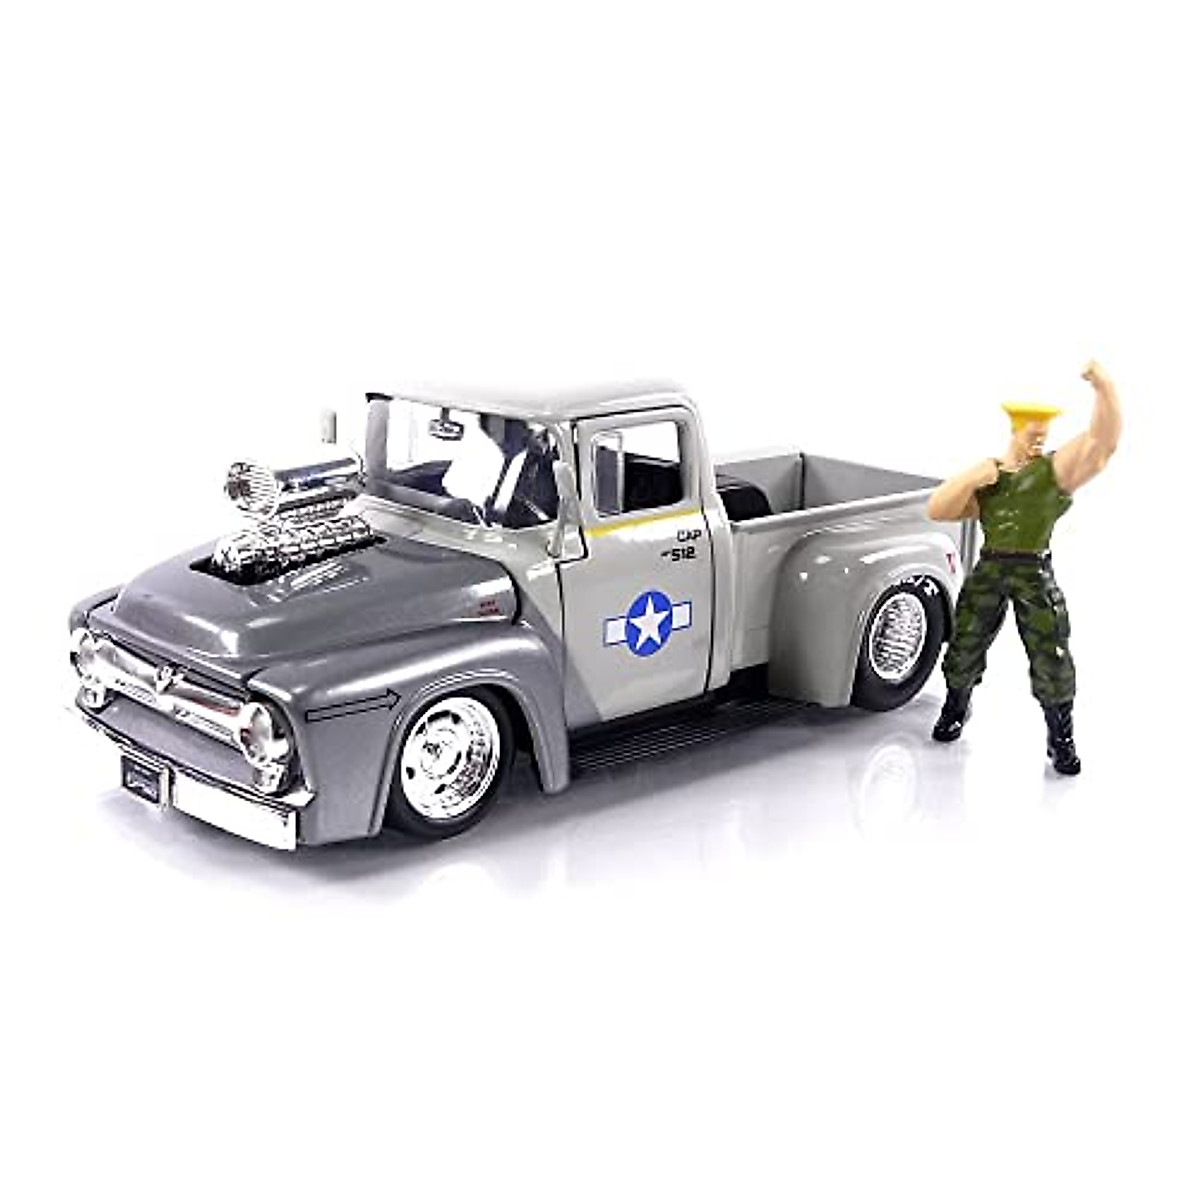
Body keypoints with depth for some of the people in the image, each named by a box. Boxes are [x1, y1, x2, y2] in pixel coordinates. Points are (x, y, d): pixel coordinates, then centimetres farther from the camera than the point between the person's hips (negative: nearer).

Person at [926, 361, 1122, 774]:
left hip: (1035, 576, -3)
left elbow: (1103, 441, -17)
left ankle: (1061, 741, 13)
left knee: (1052, 662, -4)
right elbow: (937, 510, 6)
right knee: (964, 650, 12)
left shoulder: (1056, 468, -1)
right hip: (987, 572, 3)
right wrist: (970, 481, -11)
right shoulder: (984, 473, 12)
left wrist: (1103, 388, -33)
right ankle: (955, 710, 40)